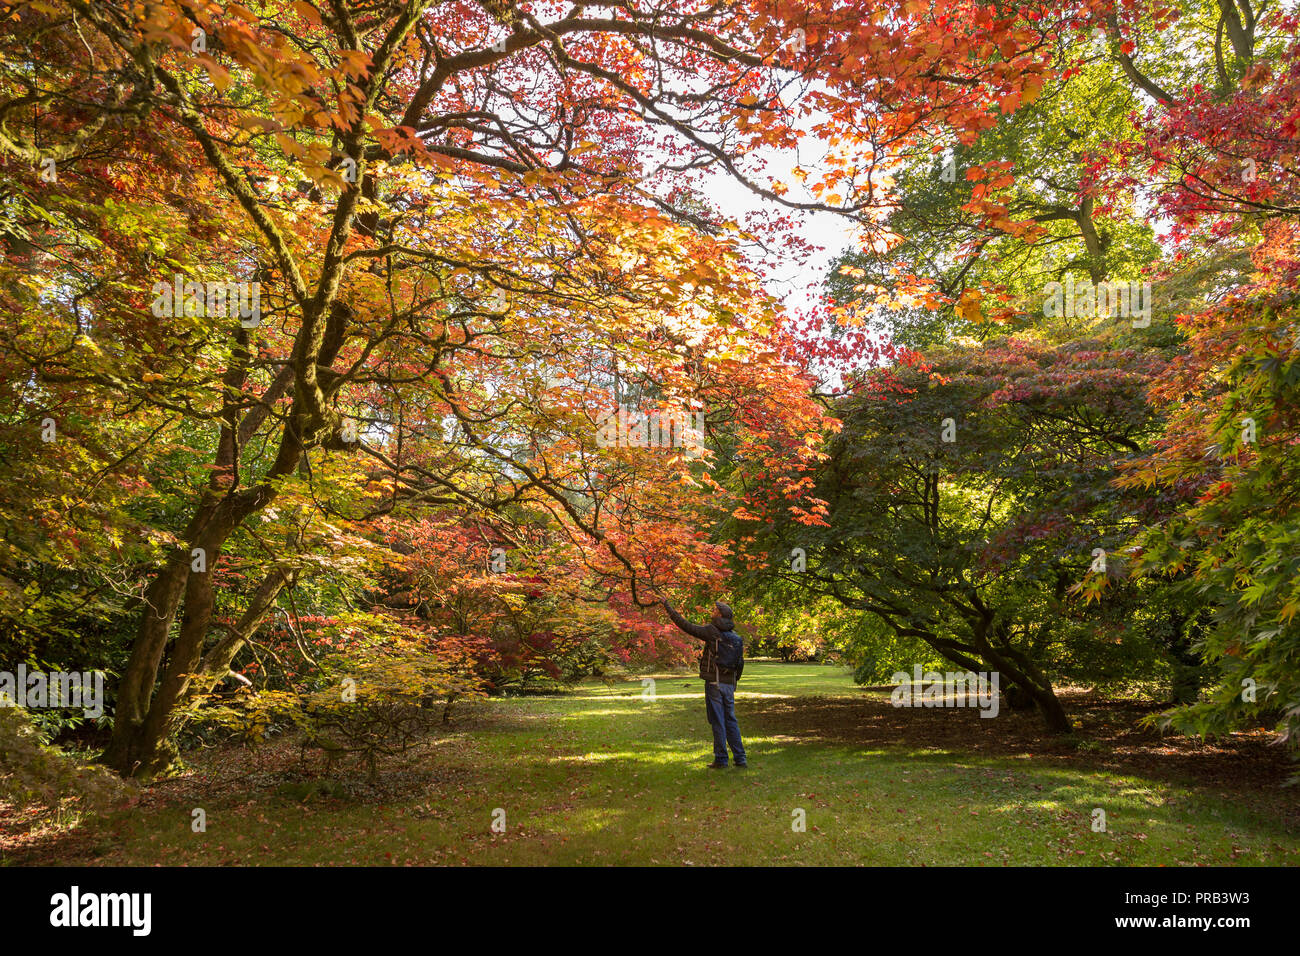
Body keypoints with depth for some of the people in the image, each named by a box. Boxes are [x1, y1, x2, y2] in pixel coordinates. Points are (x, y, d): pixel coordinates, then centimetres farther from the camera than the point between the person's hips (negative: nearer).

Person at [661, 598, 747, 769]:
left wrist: (667, 605, -5)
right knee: (731, 721, 12)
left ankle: (721, 759, 2)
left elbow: (685, 625, -11)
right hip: (729, 684, 6)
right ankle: (740, 758, 12)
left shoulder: (711, 631, -8)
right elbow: (740, 662, 13)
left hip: (714, 683, -6)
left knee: (718, 722, -1)